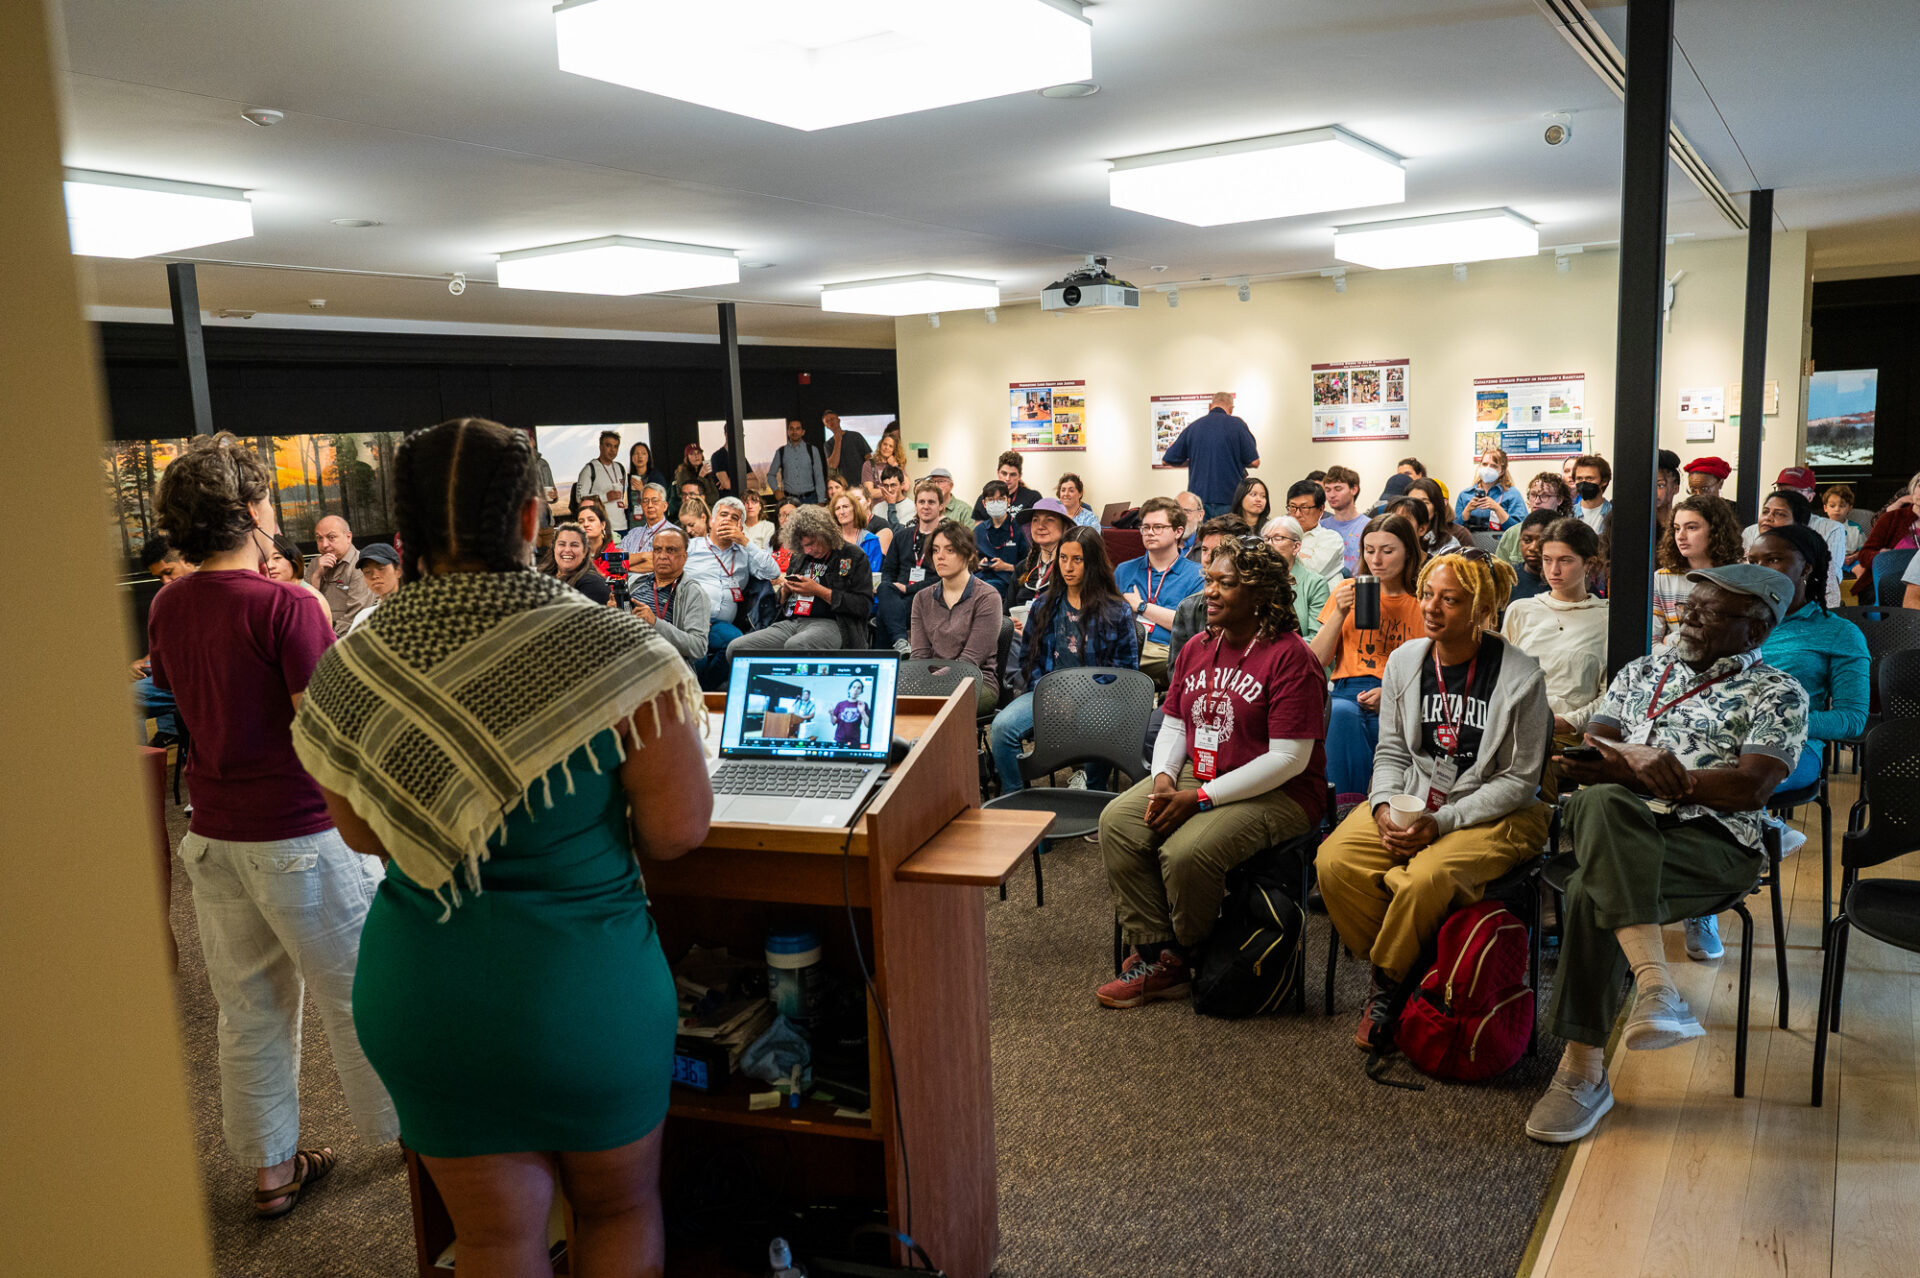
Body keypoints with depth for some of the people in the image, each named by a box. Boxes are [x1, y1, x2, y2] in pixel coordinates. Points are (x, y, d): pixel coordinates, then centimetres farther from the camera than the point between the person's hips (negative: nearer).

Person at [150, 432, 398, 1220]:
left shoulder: (166, 608, 3)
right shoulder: (284, 607, -19)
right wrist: (320, 635, -6)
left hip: (214, 832, 7)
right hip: (300, 833, -6)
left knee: (248, 1011, 15)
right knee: (355, 998, 12)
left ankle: (269, 1169, 27)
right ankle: (400, 1126, 30)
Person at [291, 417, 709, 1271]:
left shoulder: (346, 673, -8)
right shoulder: (613, 652, -20)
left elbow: (363, 834, 5)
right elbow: (678, 830, -16)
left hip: (418, 995, 3)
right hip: (584, 979, -3)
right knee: (620, 1210, 22)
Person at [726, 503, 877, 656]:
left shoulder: (853, 557, 3)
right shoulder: (798, 558, 22)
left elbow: (864, 606, -8)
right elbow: (780, 601, 31)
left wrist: (819, 591, -10)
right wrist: (785, 590, 5)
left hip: (829, 624, -6)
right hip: (790, 623, 6)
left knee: (795, 646, -41)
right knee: (735, 648, -17)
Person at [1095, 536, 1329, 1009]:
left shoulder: (1289, 657, -15)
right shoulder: (1196, 650, 11)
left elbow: (1288, 759, -19)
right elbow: (1173, 725, 17)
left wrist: (1201, 797, -20)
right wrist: (1163, 777, -6)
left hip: (1276, 793, -7)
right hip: (1195, 774, 8)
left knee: (1186, 851, -29)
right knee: (1117, 821, -15)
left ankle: (1189, 962, 2)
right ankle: (1155, 955, -7)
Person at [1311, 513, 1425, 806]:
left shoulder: (1421, 602, 8)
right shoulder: (1347, 590, 14)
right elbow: (1317, 661, 9)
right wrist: (1340, 613, -5)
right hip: (1348, 692, 1)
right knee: (1342, 713, -35)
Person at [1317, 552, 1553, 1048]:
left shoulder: (1521, 677, -10)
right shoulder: (1405, 660, 4)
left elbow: (1519, 780, -9)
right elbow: (1391, 752, 10)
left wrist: (1441, 821, -18)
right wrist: (1384, 807, -10)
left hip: (1493, 816, -4)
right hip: (1409, 801, 5)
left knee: (1425, 878, -33)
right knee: (1335, 862, -22)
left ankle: (1387, 984, -5)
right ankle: (1394, 972, 1)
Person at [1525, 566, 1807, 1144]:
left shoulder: (1777, 694, 10)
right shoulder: (1642, 670, 24)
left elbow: (1751, 788, -6)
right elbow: (1587, 759, 11)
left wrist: (1670, 779, -18)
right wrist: (1636, 765, -12)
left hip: (1712, 841, -3)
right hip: (1624, 825, 4)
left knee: (1592, 889, -34)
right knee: (1602, 802, -37)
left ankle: (1583, 1071, -29)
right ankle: (1655, 986, -45)